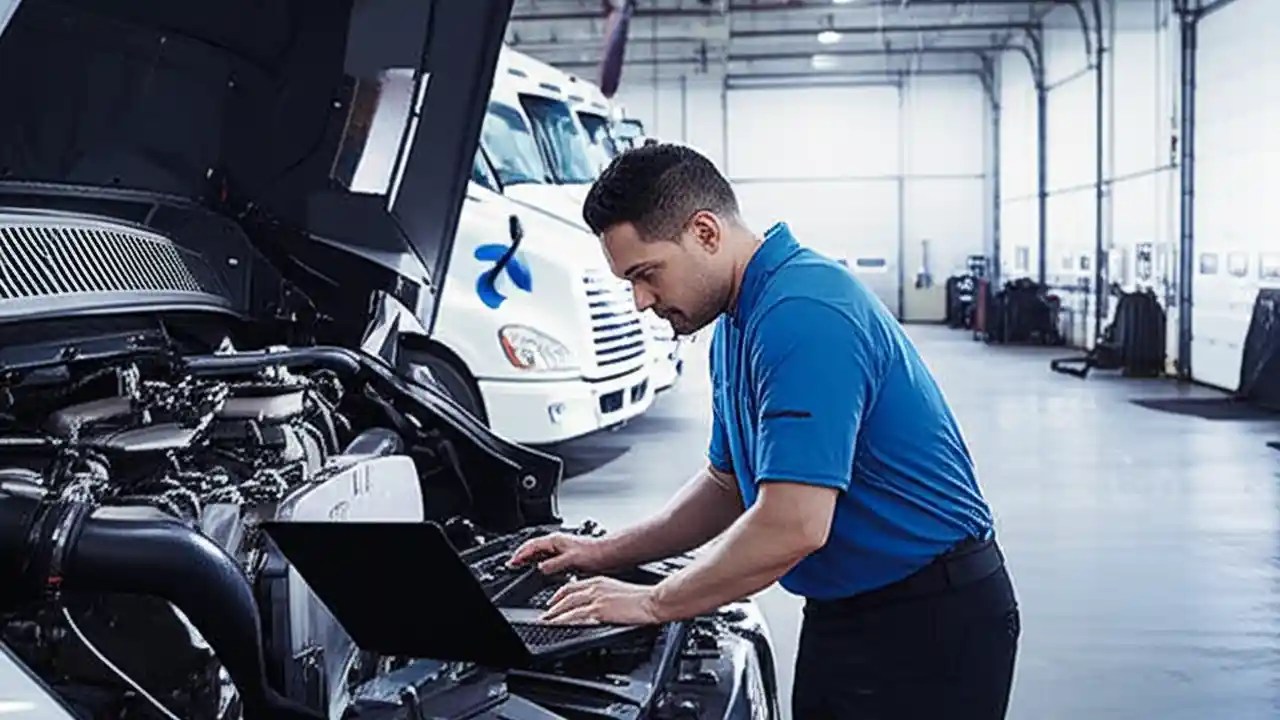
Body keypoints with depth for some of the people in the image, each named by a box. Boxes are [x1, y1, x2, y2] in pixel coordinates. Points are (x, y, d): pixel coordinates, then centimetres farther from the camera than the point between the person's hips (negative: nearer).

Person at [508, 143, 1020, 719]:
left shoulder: (804, 316, -25)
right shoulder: (737, 324, 8)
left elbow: (793, 527, -29)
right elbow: (729, 485, 18)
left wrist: (653, 603, -17)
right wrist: (608, 554, 10)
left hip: (928, 621, -9)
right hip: (843, 614, 9)